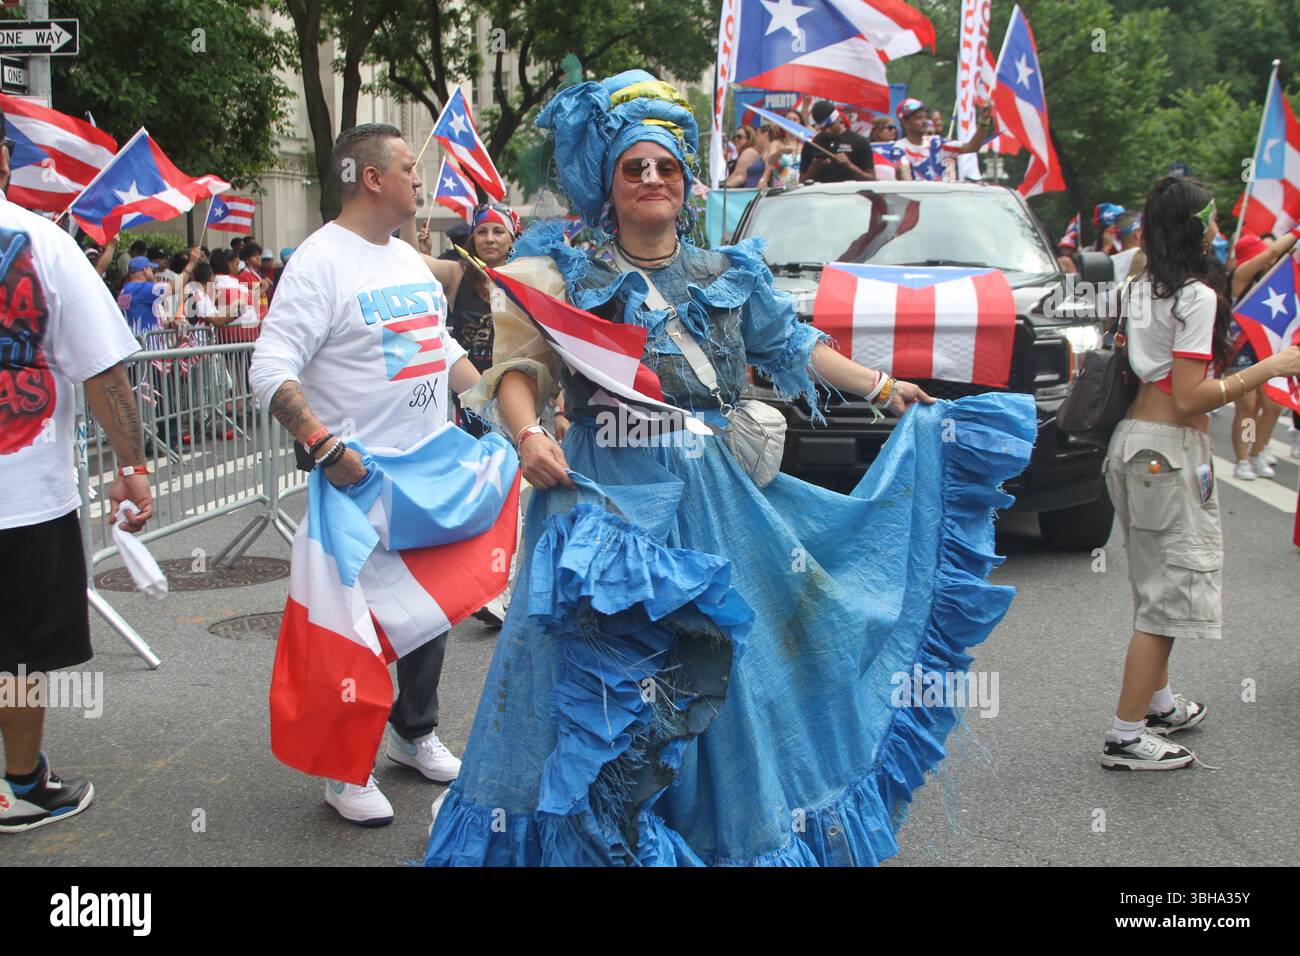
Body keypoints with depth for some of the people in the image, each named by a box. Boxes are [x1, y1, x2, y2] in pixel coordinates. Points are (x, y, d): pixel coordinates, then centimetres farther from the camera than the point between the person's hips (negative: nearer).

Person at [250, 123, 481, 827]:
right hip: (361, 478, -8)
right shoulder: (321, 261, -13)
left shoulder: (412, 260, 12)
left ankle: (415, 733, 36)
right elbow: (271, 370, -20)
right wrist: (325, 445, -30)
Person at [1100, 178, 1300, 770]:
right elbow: (1189, 398, -20)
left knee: (1158, 582, 20)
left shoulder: (1141, 289, 10)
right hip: (1171, 449, -9)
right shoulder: (1197, 296, -16)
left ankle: (1157, 702, 34)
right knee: (1171, 589, -4)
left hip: (1133, 438, 9)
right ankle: (1126, 737, 0)